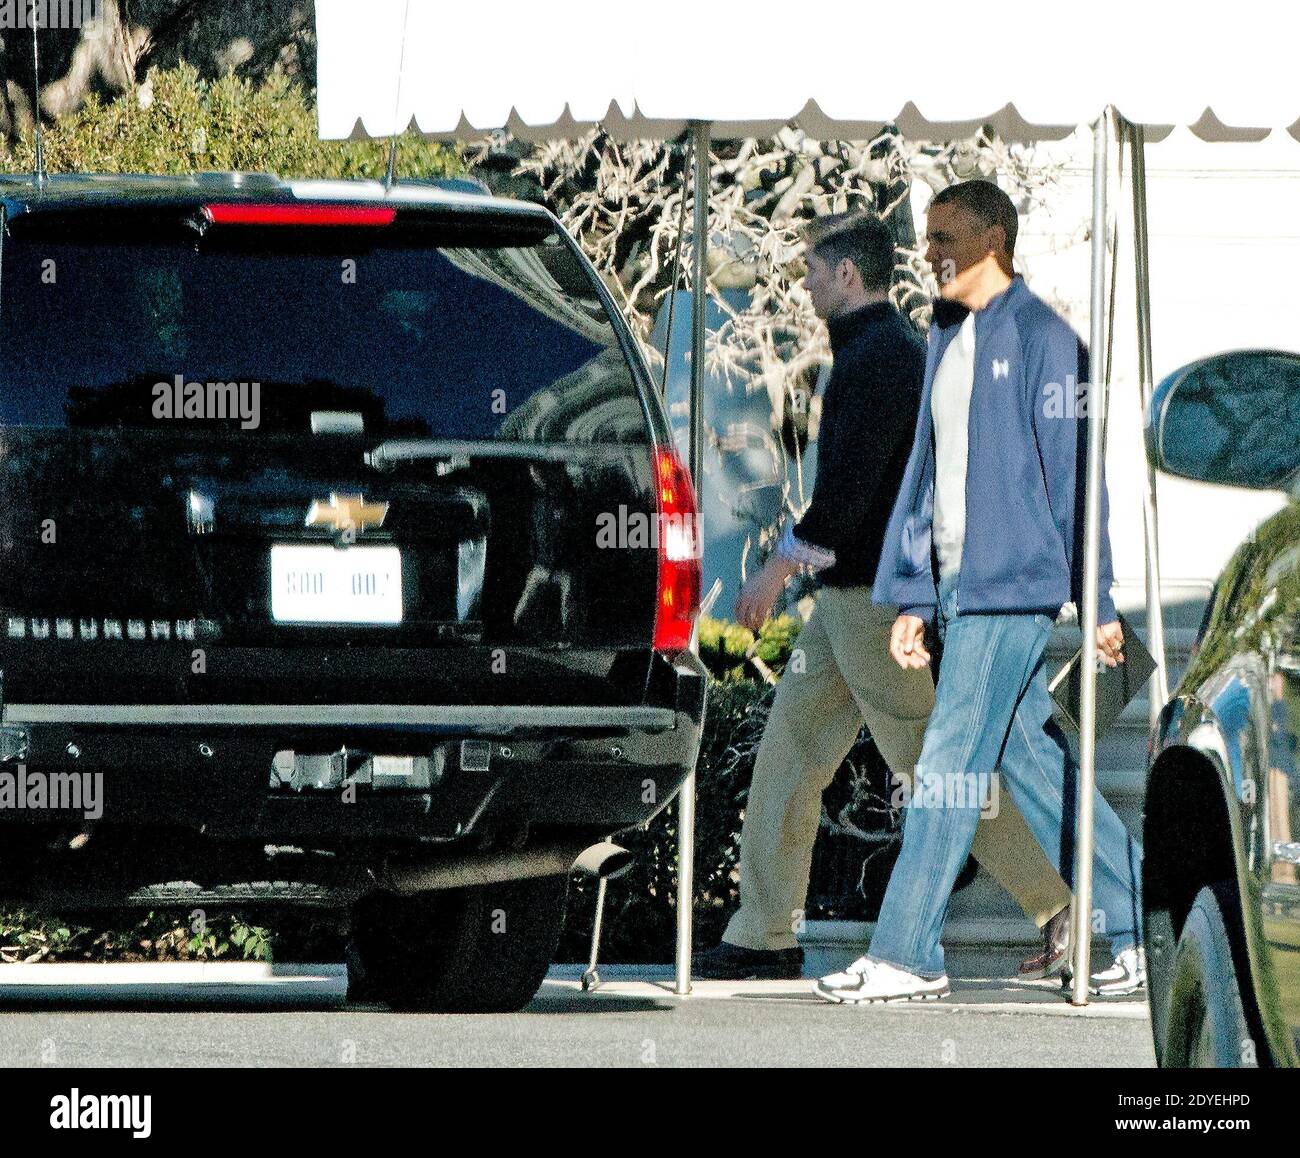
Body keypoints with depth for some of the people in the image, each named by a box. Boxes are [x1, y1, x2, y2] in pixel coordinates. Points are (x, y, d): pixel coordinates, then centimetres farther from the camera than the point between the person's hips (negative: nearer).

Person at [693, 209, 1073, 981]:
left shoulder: (878, 359, -17)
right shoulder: (902, 351, 15)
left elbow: (850, 486, -24)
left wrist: (781, 567, -19)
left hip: (875, 598, -11)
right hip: (849, 599, 11)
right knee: (790, 751, 8)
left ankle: (1060, 910, -1)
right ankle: (767, 936, 9)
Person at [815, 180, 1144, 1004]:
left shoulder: (1042, 340, -8)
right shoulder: (948, 340, 16)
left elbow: (1075, 477, -10)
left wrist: (1099, 602, -11)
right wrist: (912, 596, 15)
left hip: (1013, 587, -8)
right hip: (959, 587, 8)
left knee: (950, 765, -9)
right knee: (1033, 763, 9)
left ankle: (907, 953, -8)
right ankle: (1141, 924, 15)